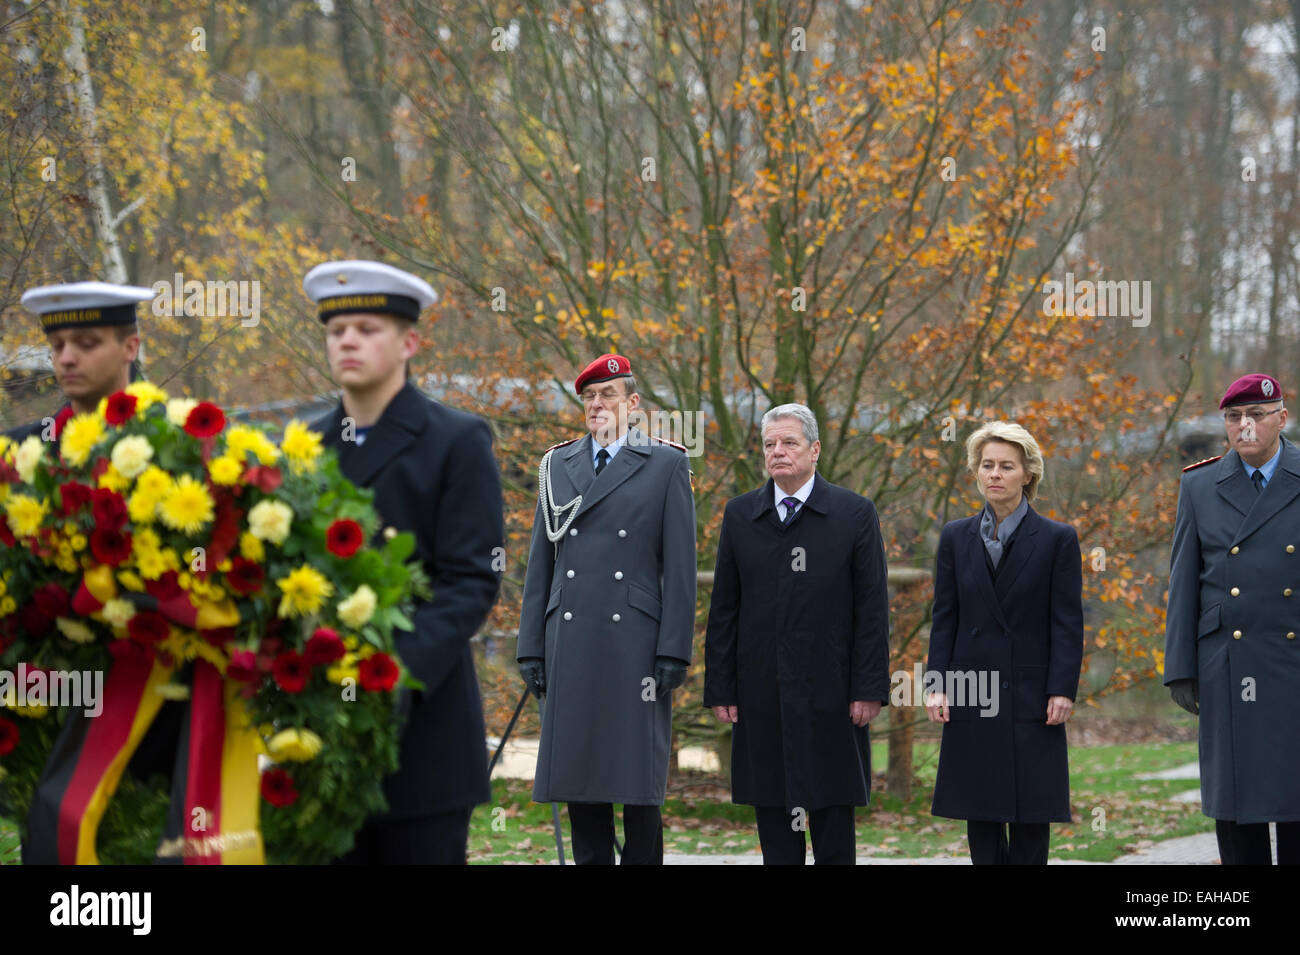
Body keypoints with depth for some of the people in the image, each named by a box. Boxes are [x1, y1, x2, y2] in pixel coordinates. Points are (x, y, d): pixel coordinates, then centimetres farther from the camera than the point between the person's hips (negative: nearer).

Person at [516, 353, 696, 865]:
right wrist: (531, 648, 7)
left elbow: (680, 567, -1)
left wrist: (673, 653, -8)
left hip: (635, 647, -3)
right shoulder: (558, 465, 14)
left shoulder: (666, 465, 4)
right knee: (576, 778, 4)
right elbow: (540, 563, 14)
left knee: (638, 783, -2)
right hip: (570, 646, 3)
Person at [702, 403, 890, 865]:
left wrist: (869, 688, -9)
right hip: (762, 696, 3)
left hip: (830, 694, -2)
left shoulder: (854, 513, 1)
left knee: (834, 826, 2)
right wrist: (720, 688, 2)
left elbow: (872, 608, -2)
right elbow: (724, 610, 8)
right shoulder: (740, 514, 8)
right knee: (773, 824, 7)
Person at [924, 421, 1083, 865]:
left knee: (1031, 817, -1)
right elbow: (944, 619, 8)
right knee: (980, 815, 4)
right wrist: (936, 685, 0)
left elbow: (1067, 623, -2)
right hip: (972, 697, 3)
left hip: (1032, 698, -2)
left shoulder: (1057, 539, 1)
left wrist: (1062, 690, -10)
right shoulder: (956, 537, 9)